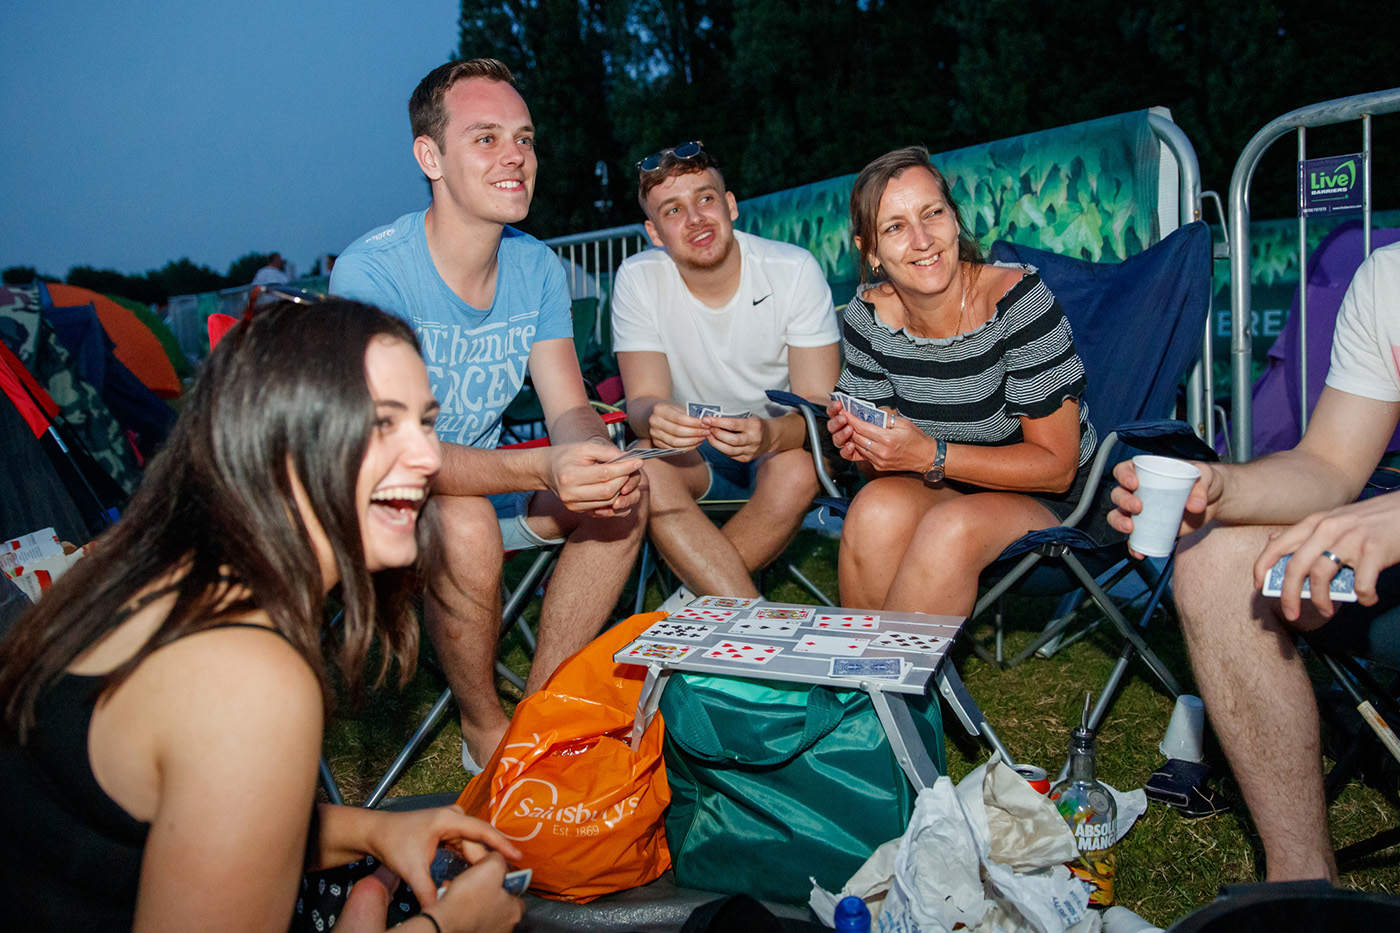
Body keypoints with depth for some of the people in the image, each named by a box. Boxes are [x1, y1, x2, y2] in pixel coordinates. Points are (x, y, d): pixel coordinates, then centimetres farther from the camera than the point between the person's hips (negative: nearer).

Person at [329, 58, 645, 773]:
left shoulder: (536, 266, -4)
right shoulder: (370, 271, -24)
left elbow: (570, 410, -6)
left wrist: (598, 461, -31)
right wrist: (540, 470, -46)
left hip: (485, 480, 6)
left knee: (625, 495, -13)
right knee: (466, 523, -35)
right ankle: (484, 729, -8)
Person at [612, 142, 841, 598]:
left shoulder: (796, 270, -14)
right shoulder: (638, 279, -10)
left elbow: (820, 403, -17)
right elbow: (643, 398, -13)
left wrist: (769, 434, -40)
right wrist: (656, 419, -39)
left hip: (780, 445, -1)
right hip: (691, 450, 1)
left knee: (798, 469, -34)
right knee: (645, 469, -30)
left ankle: (693, 602, -13)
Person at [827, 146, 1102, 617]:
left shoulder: (1018, 299, -20)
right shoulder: (869, 316, -6)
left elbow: (1056, 466, -17)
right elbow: (886, 461, 2)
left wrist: (931, 456, -27)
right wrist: (860, 446, -22)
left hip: (1051, 502, -3)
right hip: (942, 490, 3)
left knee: (950, 529, -34)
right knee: (876, 508, -29)